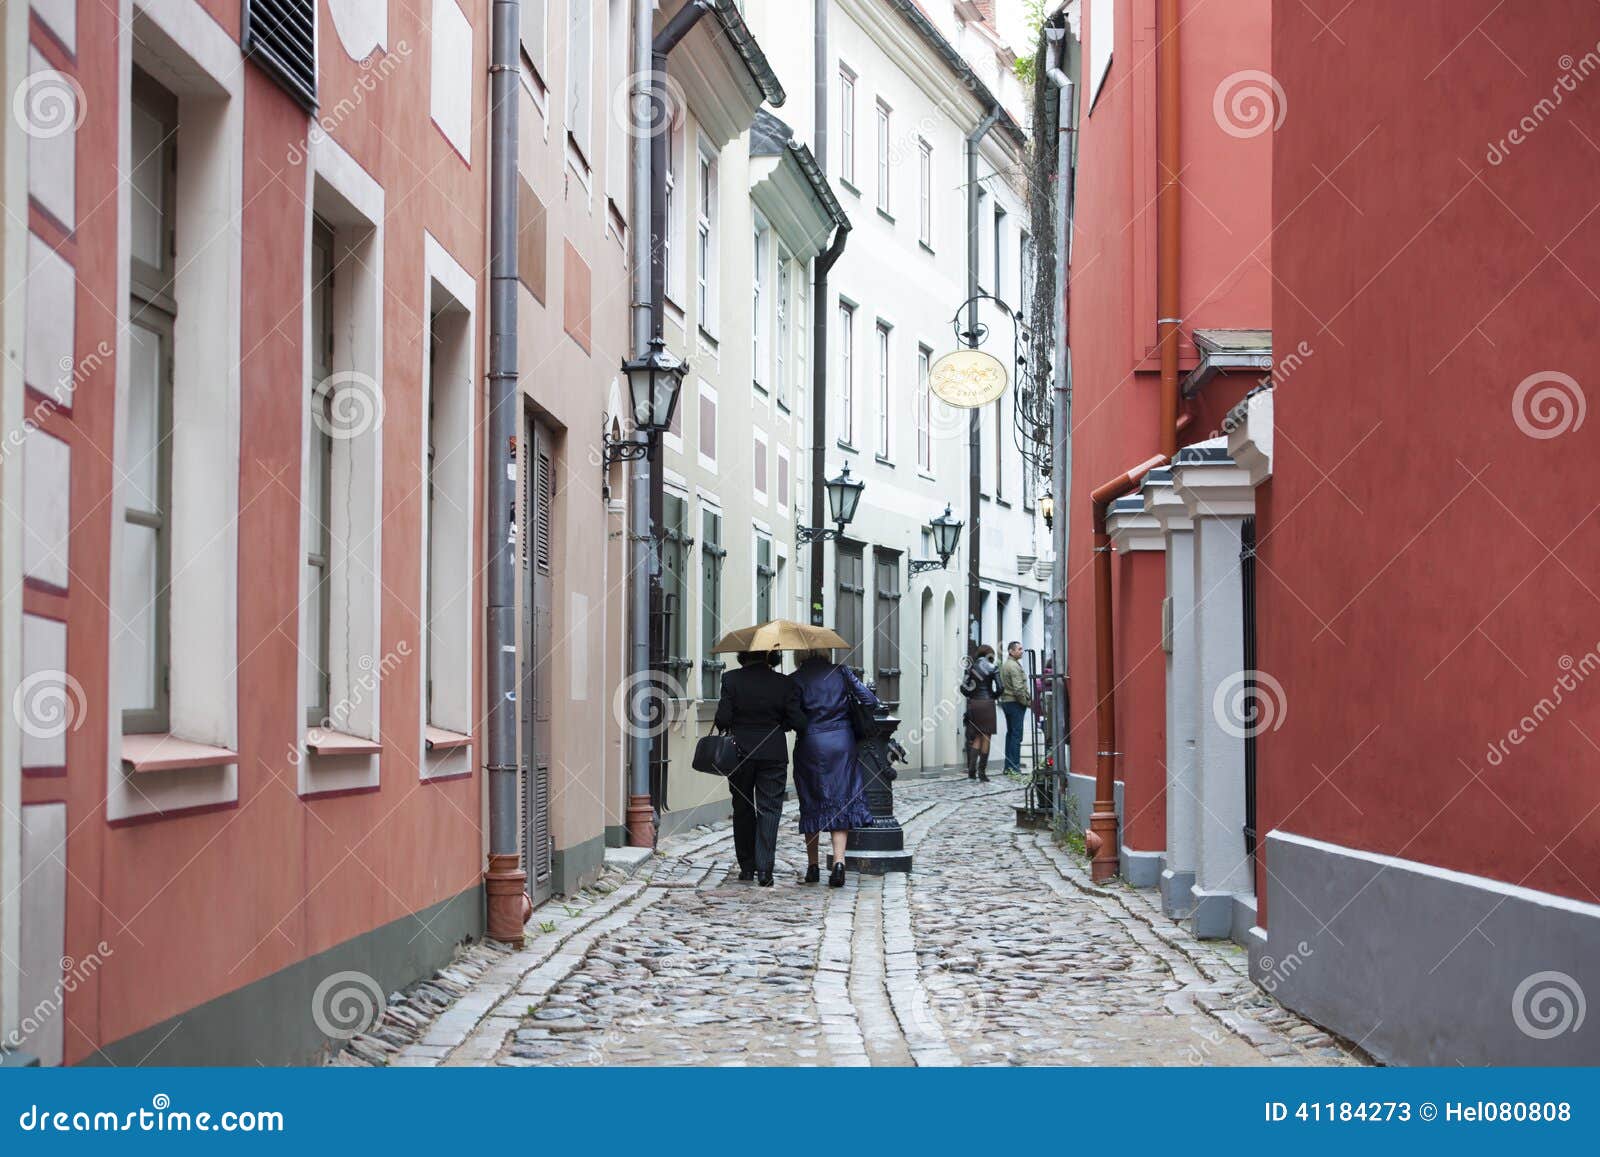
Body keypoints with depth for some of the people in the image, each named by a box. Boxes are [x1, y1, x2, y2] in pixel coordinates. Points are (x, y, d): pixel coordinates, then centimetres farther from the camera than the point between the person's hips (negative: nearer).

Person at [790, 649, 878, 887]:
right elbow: (870, 701, -1)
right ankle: (838, 860, -13)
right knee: (841, 800, 3)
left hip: (810, 744, -1)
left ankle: (813, 865, 15)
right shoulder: (841, 671, 2)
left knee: (811, 804, 10)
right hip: (842, 742, 1)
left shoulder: (797, 679, -4)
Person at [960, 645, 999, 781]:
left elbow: (963, 687, 2)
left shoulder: (971, 667, 7)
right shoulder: (991, 668, -5)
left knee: (977, 737, 14)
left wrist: (971, 696, 12)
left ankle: (971, 769, 0)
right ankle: (982, 771, 2)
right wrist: (992, 696, 10)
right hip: (986, 703, -4)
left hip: (973, 703, 5)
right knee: (986, 737, 4)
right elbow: (1000, 688, -8)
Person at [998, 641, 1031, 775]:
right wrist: (1027, 702, -9)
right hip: (1015, 703, -10)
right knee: (1016, 735, -9)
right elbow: (1018, 688, -20)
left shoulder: (1004, 665, 16)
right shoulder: (1014, 666, -14)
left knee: (1010, 734, 13)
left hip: (1006, 702, 10)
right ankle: (1014, 767, -11)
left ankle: (1008, 766, 15)